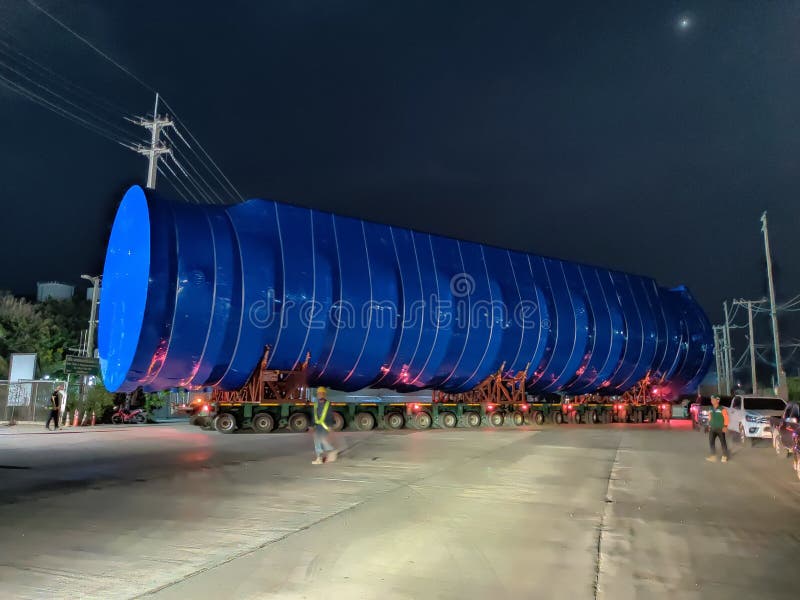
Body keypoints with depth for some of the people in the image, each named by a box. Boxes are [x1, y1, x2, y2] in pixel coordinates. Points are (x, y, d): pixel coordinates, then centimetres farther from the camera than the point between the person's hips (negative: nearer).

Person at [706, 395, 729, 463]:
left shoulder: (722, 409, -9)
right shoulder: (710, 409, 9)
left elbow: (726, 418, -10)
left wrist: (725, 426, -15)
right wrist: (709, 425, 14)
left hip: (720, 428, -5)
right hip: (712, 428, 5)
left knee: (723, 442, 2)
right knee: (711, 442, 0)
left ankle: (725, 456, 12)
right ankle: (713, 456, 7)